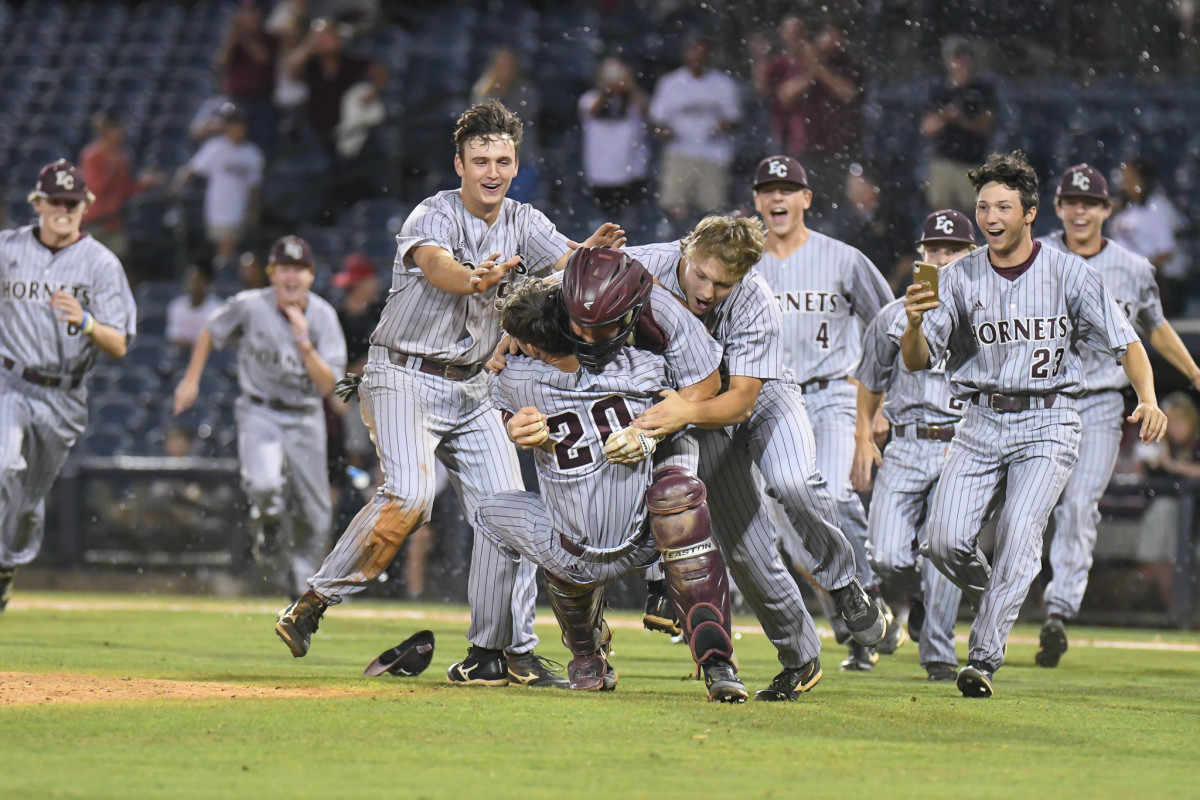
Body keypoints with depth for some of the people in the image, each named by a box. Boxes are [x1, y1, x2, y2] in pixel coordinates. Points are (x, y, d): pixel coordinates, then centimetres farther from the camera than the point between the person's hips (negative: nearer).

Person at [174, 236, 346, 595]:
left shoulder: (323, 316, -10)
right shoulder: (250, 306, -12)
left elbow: (327, 385, -16)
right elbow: (211, 333, 9)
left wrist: (304, 343, -26)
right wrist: (191, 379, 7)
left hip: (305, 419, 2)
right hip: (259, 413, -2)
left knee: (314, 511, 7)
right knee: (265, 485, -29)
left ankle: (301, 573, 34)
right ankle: (267, 528, 7)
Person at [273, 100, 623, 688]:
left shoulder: (524, 225, 5)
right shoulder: (434, 216, -13)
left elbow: (569, 263, -13)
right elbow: (436, 266, -36)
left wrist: (590, 252, -38)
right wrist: (475, 278, -58)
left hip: (470, 390, 7)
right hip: (404, 379, -7)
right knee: (409, 493, -26)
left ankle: (498, 650, 9)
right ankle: (313, 604, -16)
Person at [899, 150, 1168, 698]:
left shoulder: (1070, 274, -3)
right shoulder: (958, 279, 2)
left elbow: (1125, 342, 0)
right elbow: (917, 361, -3)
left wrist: (1148, 400, -18)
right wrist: (914, 323, -26)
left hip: (1048, 423, -2)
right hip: (981, 422, 3)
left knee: (1019, 534, -19)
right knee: (946, 541, -10)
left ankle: (984, 658, -16)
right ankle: (994, 600, 22)